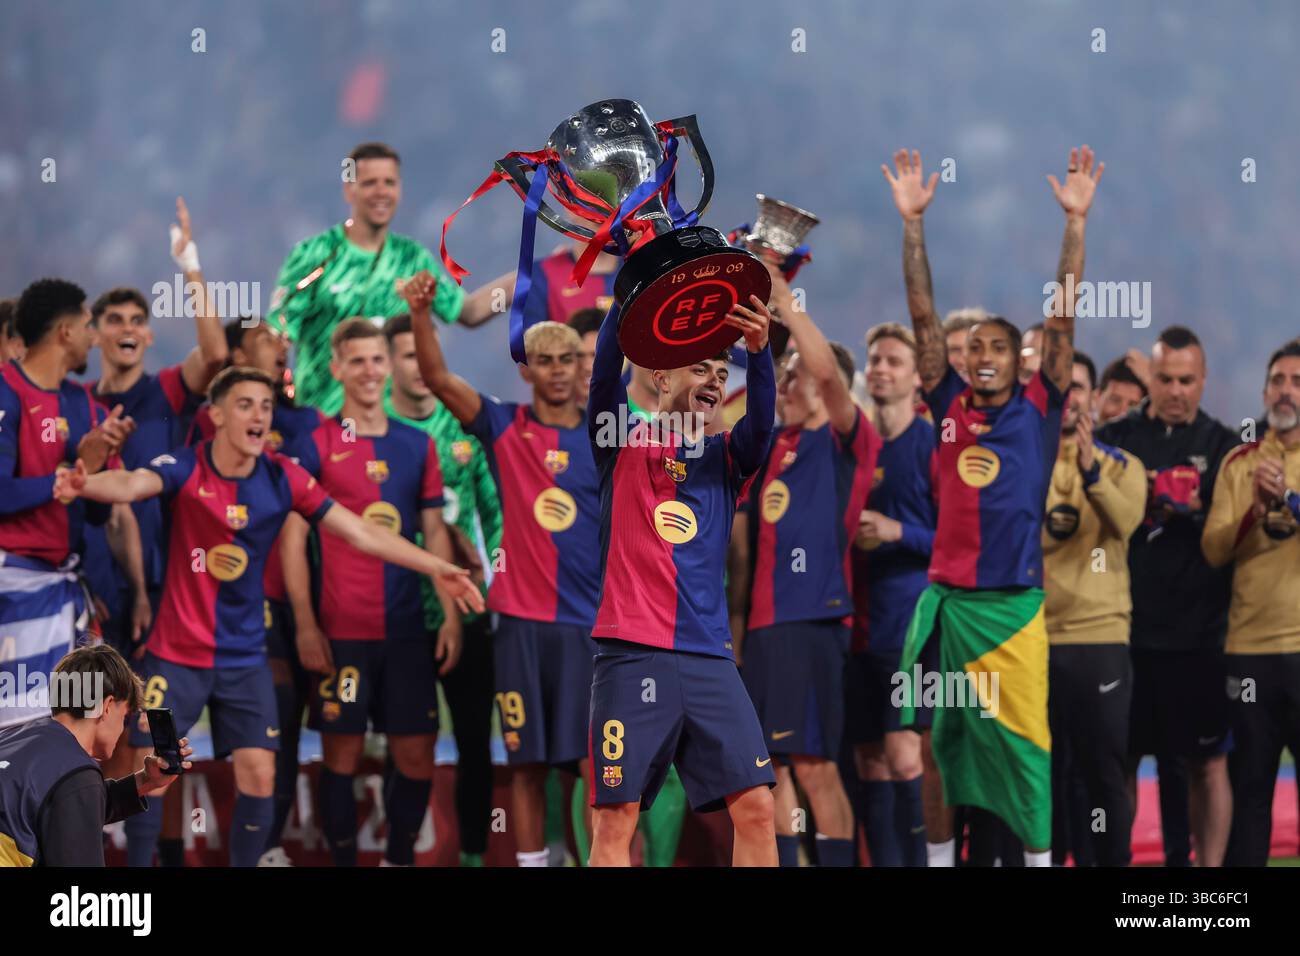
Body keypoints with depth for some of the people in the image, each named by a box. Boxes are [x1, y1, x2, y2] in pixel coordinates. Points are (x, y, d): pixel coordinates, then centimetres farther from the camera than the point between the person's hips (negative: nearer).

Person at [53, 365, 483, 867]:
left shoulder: (283, 478, -5)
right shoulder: (185, 468, -14)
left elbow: (360, 532, -2)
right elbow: (132, 484, -35)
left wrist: (437, 569, -6)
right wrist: (86, 484, -58)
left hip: (245, 656, 3)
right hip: (177, 653, -3)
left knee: (259, 774, 0)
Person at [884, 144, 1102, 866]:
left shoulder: (1037, 411, 3)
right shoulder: (949, 407, 7)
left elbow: (1062, 318, -2)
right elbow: (923, 318, 4)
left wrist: (1076, 220, -8)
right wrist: (912, 222, -2)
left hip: (1013, 604, -2)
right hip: (944, 599, 2)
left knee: (1022, 742, -1)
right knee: (934, 738, 5)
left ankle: (1041, 858, 6)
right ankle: (938, 857, 15)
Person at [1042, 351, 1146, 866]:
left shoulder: (1121, 465, 5)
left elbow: (1126, 520, -16)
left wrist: (1092, 471, -32)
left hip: (1099, 637, -1)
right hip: (1031, 636, 1)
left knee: (1104, 769, -1)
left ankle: (1109, 860, 4)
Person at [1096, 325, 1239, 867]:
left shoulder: (1223, 446, 7)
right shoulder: (1115, 439, 7)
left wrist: (1193, 509, -16)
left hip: (1200, 633, 0)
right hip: (1126, 626, 0)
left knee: (1208, 762, 2)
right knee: (1120, 759, 4)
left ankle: (1210, 866, 7)